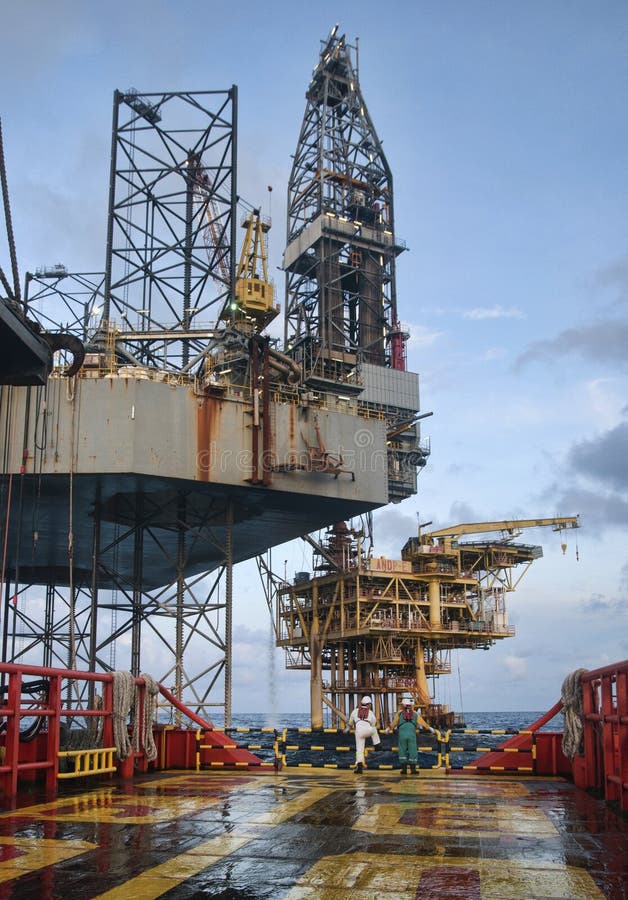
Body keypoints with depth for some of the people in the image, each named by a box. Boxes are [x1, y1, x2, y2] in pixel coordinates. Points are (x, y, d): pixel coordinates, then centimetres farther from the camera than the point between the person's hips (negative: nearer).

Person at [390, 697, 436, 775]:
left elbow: (393, 724, 21)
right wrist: (431, 729, 34)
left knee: (402, 752, 8)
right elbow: (424, 723, 21)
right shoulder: (415, 714, 17)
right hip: (412, 735, 0)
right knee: (413, 752, 5)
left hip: (402, 735, 0)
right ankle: (413, 769, 3)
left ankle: (404, 769, 5)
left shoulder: (400, 713, 14)